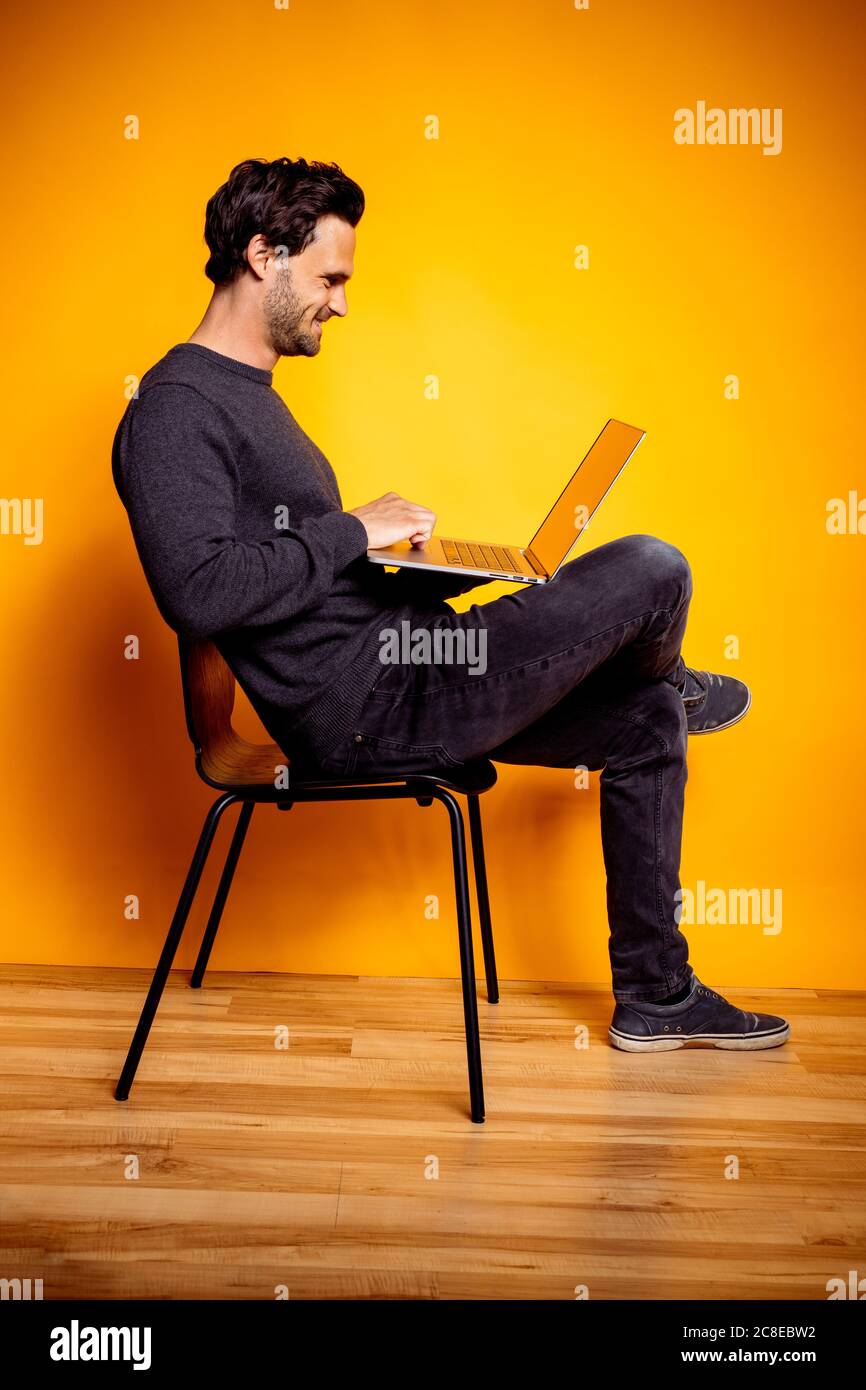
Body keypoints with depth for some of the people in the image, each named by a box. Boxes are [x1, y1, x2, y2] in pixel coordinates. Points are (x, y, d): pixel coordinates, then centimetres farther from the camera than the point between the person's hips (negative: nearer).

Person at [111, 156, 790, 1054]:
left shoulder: (248, 395, 20)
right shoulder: (176, 407, -12)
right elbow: (199, 592, -27)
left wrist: (429, 569, 9)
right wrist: (355, 532, -17)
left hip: (380, 685, 11)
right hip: (360, 706, -10)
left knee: (646, 722, 15)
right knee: (652, 569, -11)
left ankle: (655, 997, 25)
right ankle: (679, 687, 30)